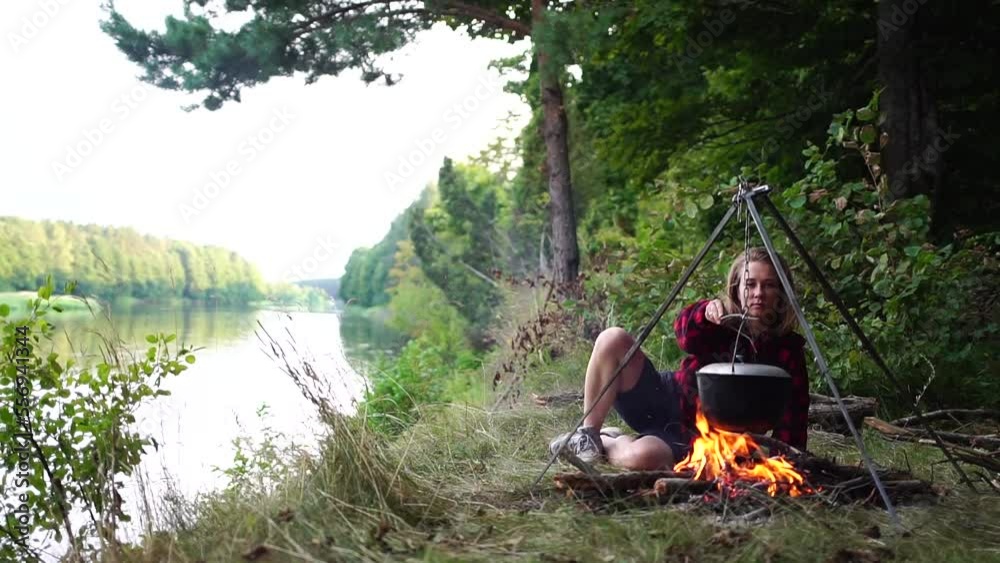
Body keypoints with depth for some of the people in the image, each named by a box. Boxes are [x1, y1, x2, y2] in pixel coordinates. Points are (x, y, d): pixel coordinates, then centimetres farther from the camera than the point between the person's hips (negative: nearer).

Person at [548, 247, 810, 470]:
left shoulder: (788, 349, -8)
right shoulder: (723, 319, -1)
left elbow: (793, 418, -10)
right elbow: (686, 335, -22)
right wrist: (705, 311, -41)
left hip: (696, 435, -3)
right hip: (664, 401, 3)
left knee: (643, 457, -38)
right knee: (613, 339, -23)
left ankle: (606, 443, 0)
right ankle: (587, 434, -5)